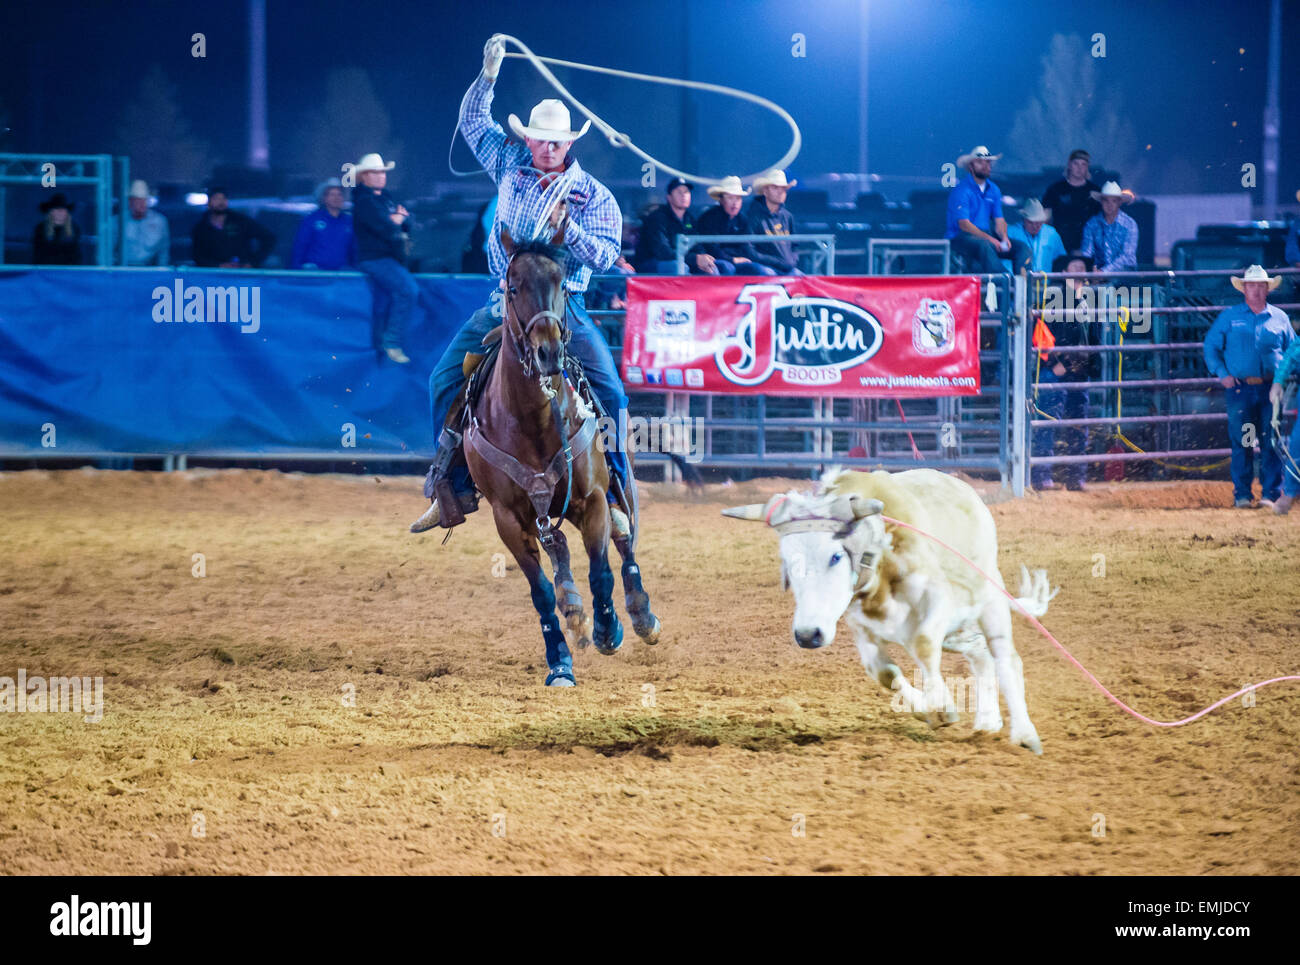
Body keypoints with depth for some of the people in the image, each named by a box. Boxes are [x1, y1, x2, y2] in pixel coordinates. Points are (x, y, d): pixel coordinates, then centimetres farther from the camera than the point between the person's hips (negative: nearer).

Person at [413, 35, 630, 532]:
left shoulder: (594, 196, -2)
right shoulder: (511, 165, 8)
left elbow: (605, 255, -9)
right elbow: (473, 122, 18)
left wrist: (566, 229, -25)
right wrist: (487, 77, 5)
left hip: (563, 308, -3)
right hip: (506, 301, 3)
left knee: (609, 392, -17)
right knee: (446, 380, -7)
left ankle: (612, 494, -6)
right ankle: (454, 490, 1)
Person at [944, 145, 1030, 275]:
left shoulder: (993, 190, 14)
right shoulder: (962, 190, -9)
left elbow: (999, 220, 11)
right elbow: (964, 224, -16)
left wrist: (1004, 237, -12)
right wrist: (989, 239, -24)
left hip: (986, 236, 7)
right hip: (960, 238, -7)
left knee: (1022, 247, -11)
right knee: (984, 246, -39)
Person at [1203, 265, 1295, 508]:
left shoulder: (1279, 318, 10)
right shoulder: (1229, 316, 6)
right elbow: (1211, 345, 9)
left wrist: (1287, 376, 2)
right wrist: (1222, 374, -2)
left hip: (1271, 388, 1)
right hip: (1240, 388, -1)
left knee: (1271, 443, -1)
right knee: (1241, 443, -1)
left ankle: (1271, 494, 3)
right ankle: (1241, 495, 6)